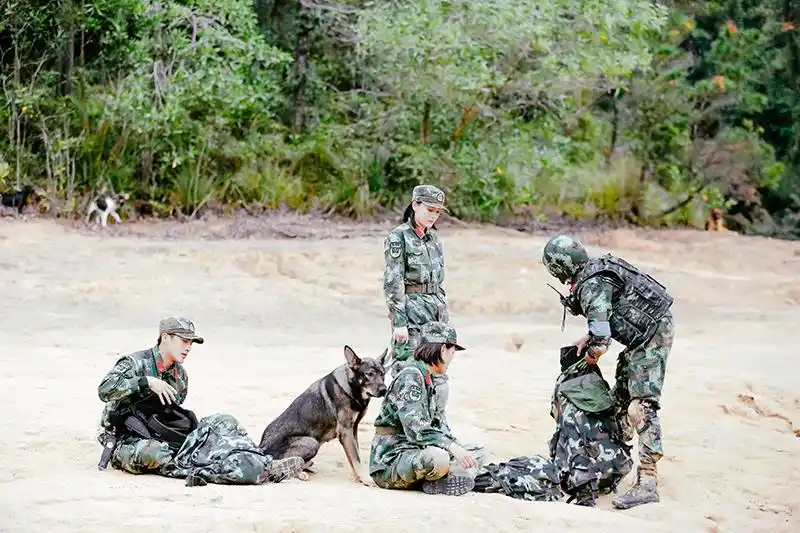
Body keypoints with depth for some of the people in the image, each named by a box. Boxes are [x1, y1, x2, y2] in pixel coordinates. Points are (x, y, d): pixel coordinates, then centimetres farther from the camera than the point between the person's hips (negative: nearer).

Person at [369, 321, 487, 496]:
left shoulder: (427, 380, 17)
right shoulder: (410, 376, -15)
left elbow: (437, 424, 20)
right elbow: (415, 429, -25)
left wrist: (459, 449, 5)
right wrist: (452, 447, -29)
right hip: (391, 460, -10)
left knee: (479, 453, 8)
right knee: (437, 458, -40)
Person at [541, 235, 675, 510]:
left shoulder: (590, 287, -21)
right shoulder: (594, 269, 9)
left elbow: (601, 339, -26)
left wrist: (592, 352, -4)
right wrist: (589, 338, 12)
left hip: (652, 333, -11)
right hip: (655, 325, 11)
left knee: (641, 406, -15)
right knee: (622, 394, 20)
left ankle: (647, 482, -20)